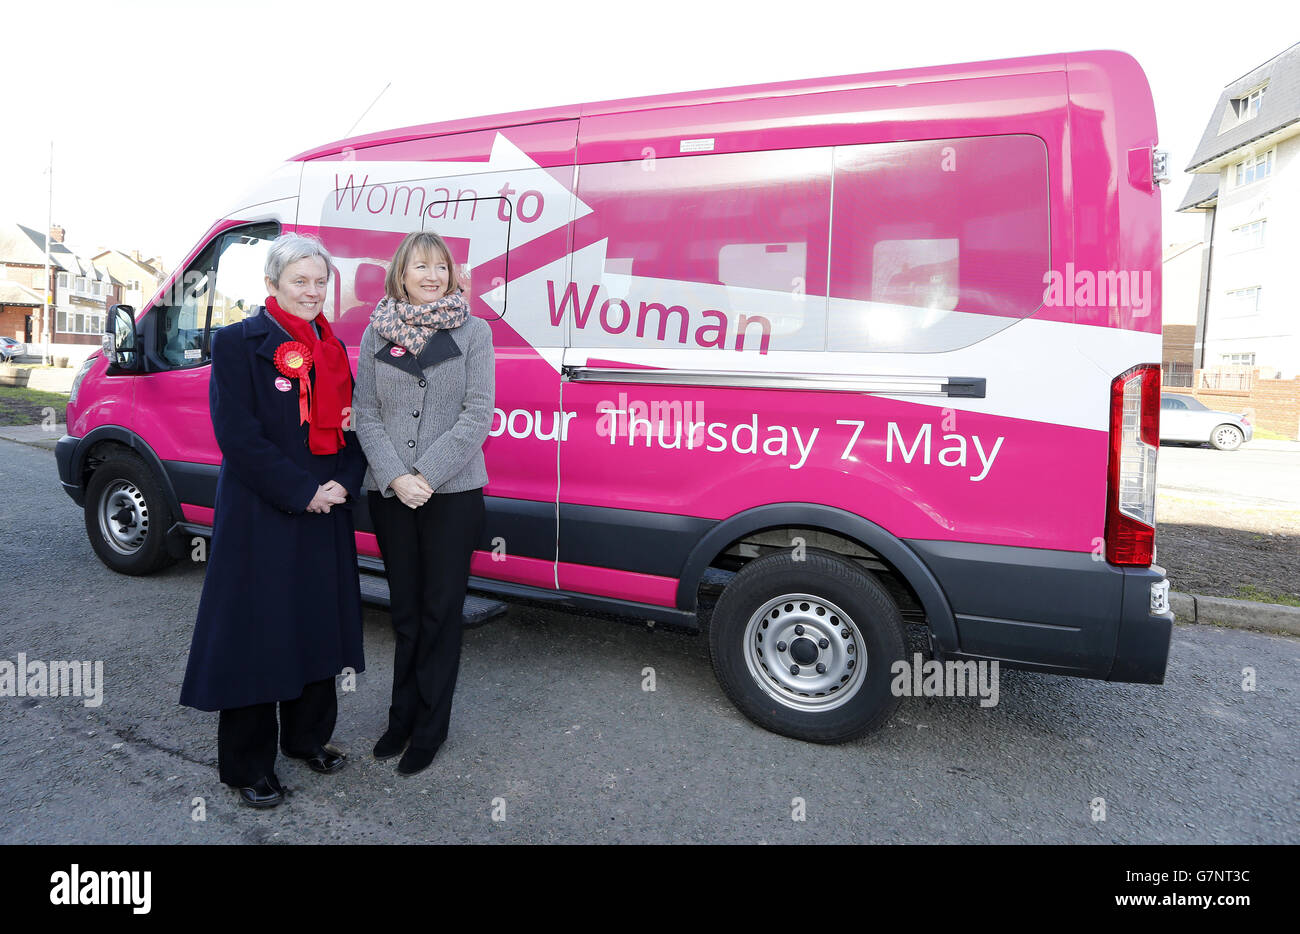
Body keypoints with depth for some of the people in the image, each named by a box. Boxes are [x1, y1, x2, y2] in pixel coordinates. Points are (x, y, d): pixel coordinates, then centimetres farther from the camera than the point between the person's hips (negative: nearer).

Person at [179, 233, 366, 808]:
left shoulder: (332, 347, 12)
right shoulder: (239, 343, -6)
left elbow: (351, 426, 11)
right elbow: (238, 434, -14)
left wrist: (343, 485, -6)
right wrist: (302, 493, -17)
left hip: (326, 515, 6)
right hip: (260, 518, -6)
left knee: (319, 623, 14)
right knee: (257, 632, 3)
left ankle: (308, 737, 32)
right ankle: (248, 765, 19)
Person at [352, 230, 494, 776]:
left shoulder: (474, 331, 0)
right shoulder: (376, 332, 6)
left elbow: (477, 415, -7)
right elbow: (365, 412, 3)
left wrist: (427, 476, -14)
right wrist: (396, 477, -11)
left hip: (453, 492, -2)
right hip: (389, 492, 2)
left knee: (441, 609, 5)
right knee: (404, 609, 13)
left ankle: (429, 729, 20)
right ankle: (402, 718, 29)